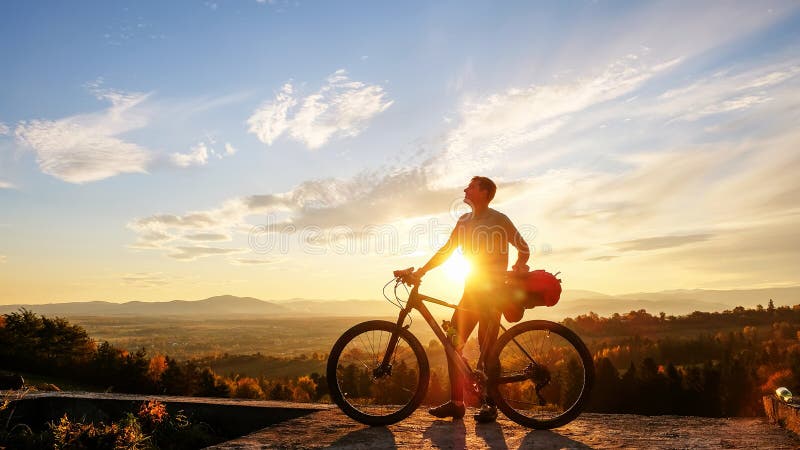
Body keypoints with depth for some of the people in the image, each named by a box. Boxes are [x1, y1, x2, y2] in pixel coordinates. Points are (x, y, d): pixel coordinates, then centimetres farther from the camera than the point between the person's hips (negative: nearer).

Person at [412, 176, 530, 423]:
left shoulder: (498, 219, -6)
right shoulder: (464, 221, 13)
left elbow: (523, 248, 0)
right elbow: (446, 250, 14)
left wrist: (519, 266, -16)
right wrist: (422, 270, 6)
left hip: (493, 292, -7)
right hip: (471, 290, 7)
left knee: (487, 348, -7)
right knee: (453, 343, 2)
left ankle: (490, 404, 7)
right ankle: (456, 402, 9)